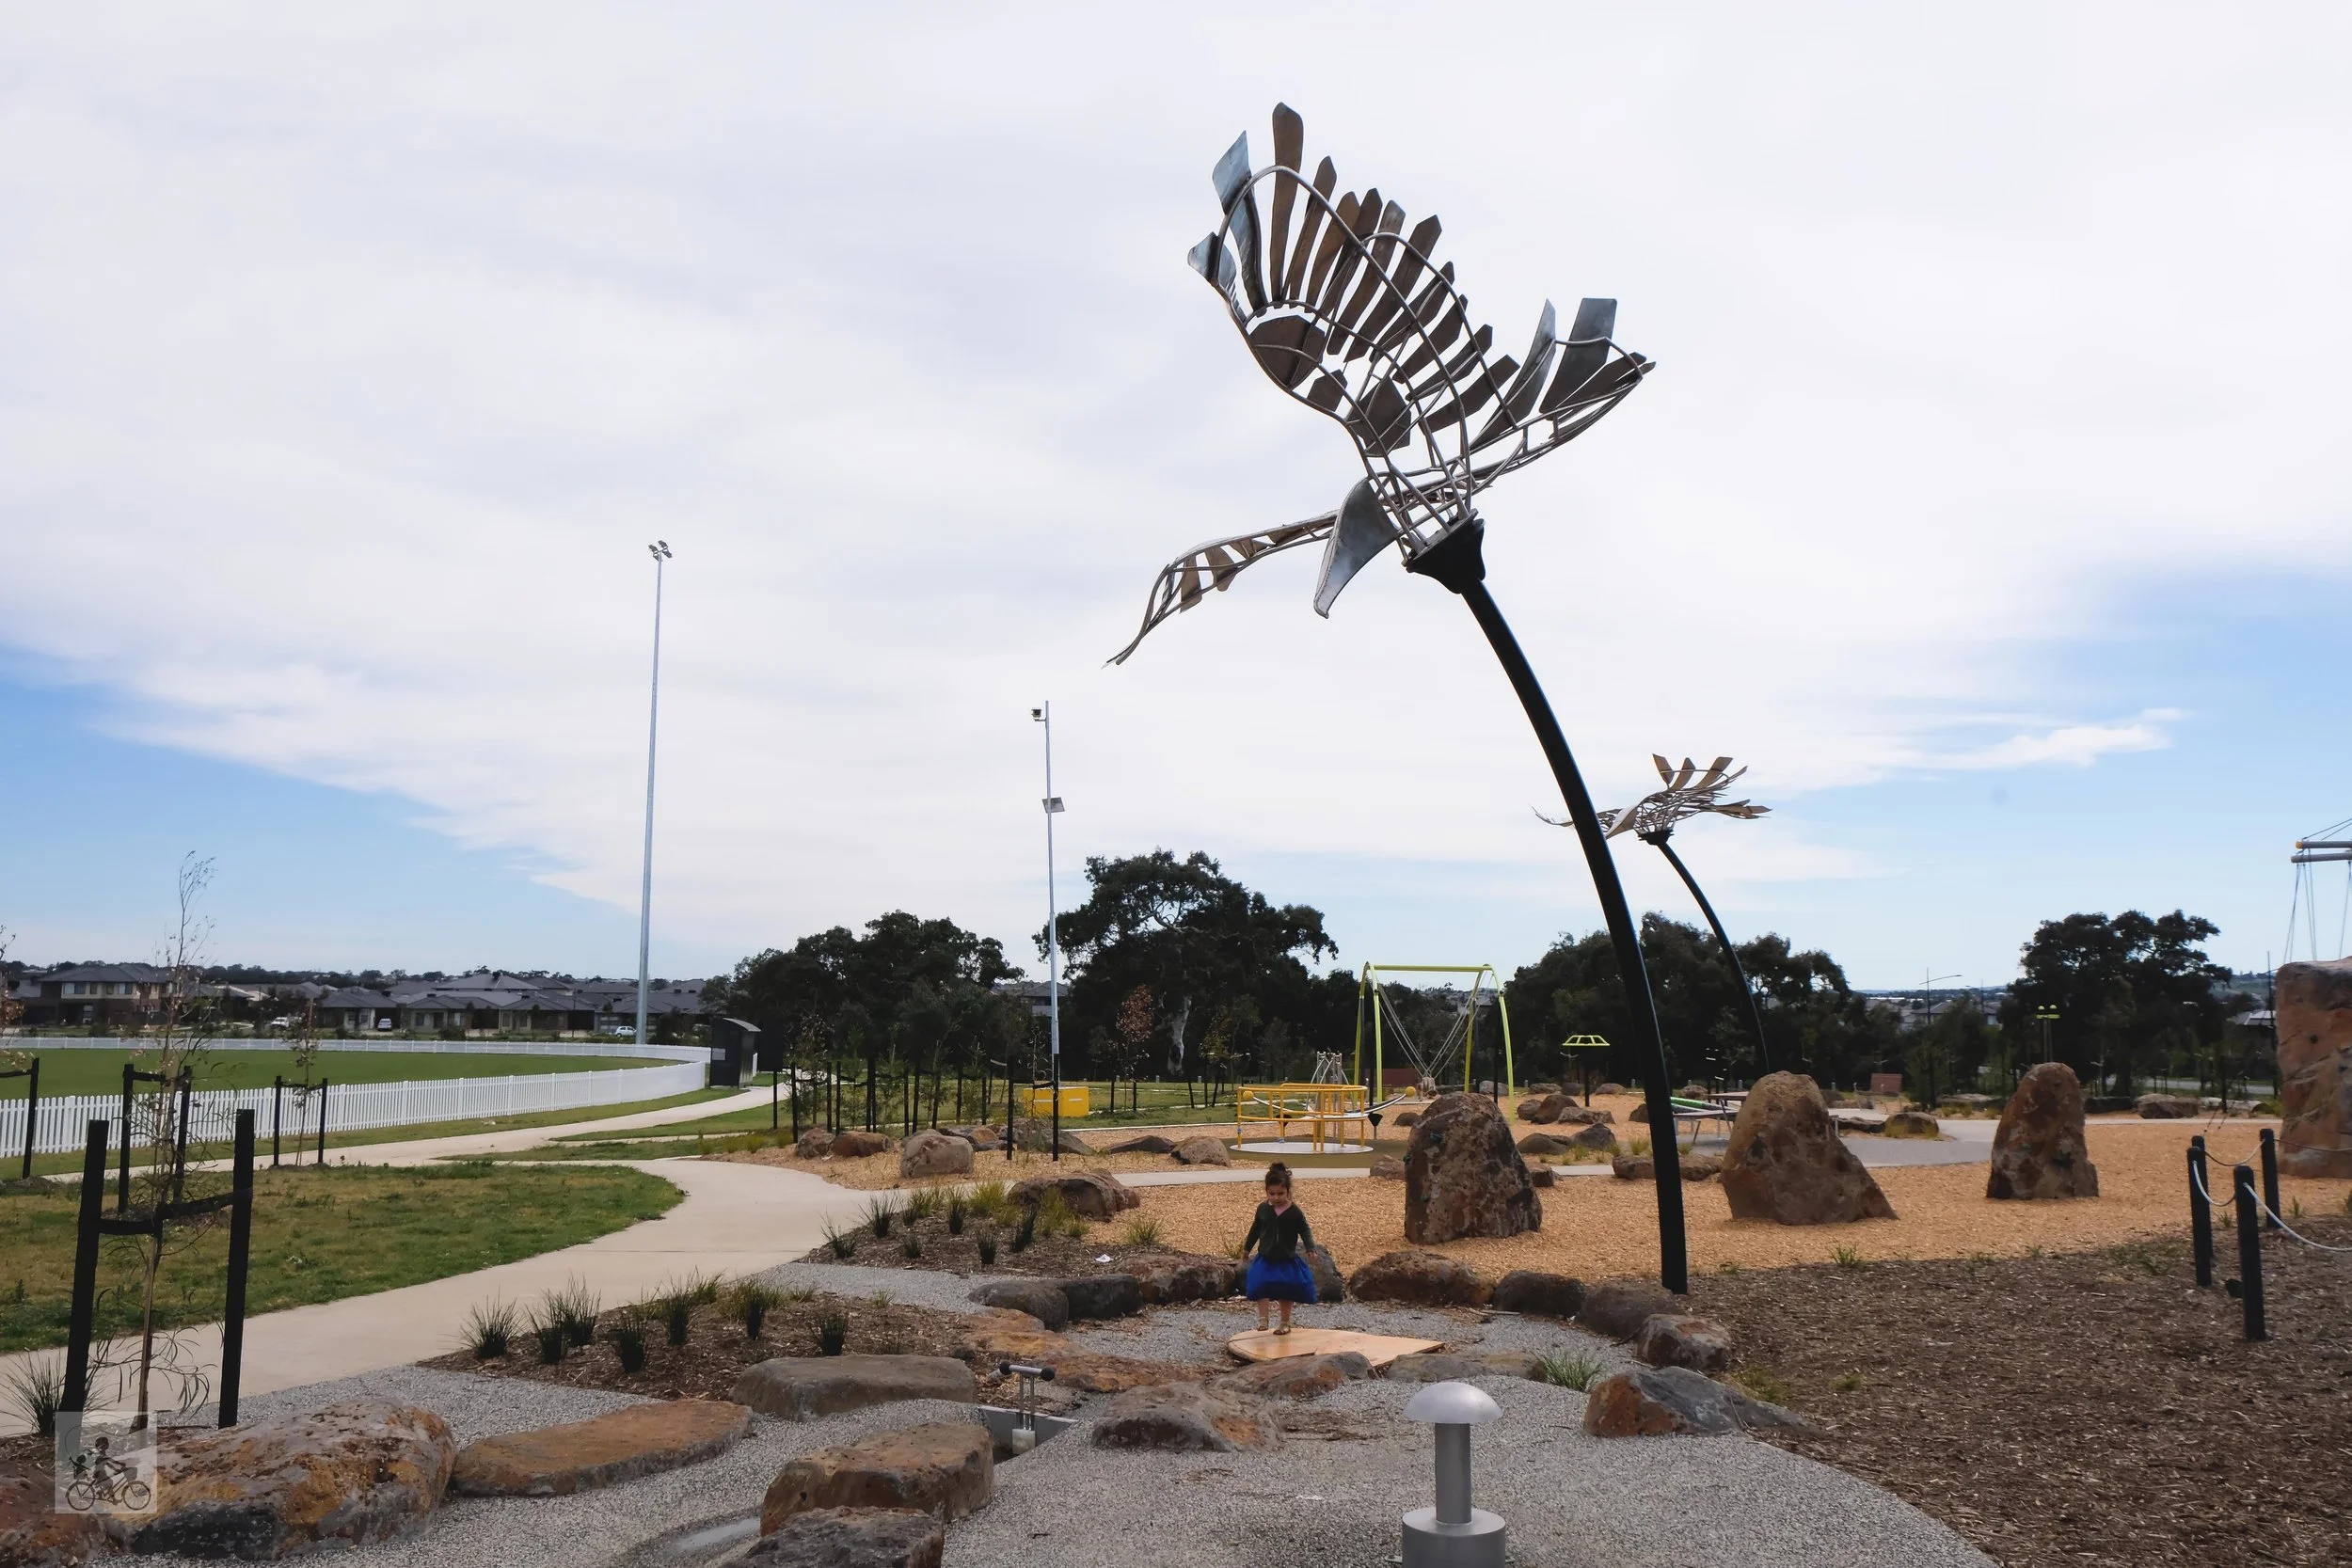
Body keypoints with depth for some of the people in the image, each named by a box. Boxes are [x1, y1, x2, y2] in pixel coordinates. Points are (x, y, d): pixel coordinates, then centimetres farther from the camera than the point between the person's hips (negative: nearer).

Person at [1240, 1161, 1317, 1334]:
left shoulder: (1295, 1212, -11)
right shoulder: (1263, 1209, -2)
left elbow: (1305, 1231, -6)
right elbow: (1256, 1229, 11)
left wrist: (1311, 1247, -22)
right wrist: (1247, 1247, 19)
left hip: (1287, 1260, -1)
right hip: (1265, 1259, 1)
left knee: (1286, 1293, 8)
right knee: (1261, 1288, -14)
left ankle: (1285, 1323, 23)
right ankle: (1262, 1319, -6)